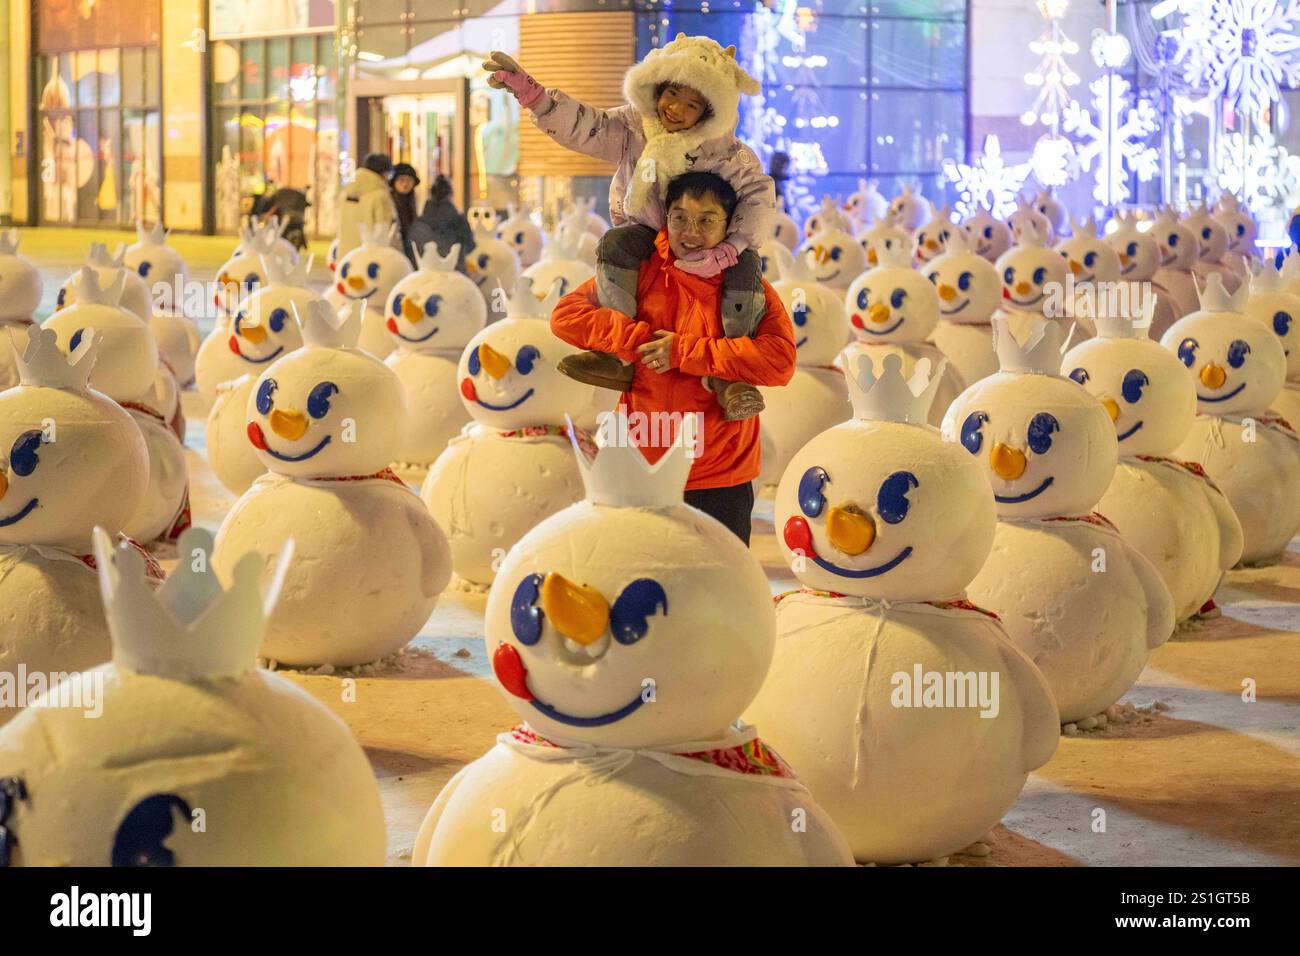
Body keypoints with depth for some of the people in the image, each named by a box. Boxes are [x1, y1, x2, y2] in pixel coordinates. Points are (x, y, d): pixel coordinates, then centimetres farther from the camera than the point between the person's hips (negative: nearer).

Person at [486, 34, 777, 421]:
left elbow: (760, 194, -25)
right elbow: (579, 125, -22)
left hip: (703, 242, -2)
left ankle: (729, 374, -23)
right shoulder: (633, 127, -14)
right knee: (615, 244, -32)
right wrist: (527, 90, -38)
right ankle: (618, 356, -31)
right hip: (646, 233, 2)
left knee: (745, 265, -31)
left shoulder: (724, 152, -20)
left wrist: (725, 252, -39)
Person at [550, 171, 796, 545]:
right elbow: (565, 314, -4)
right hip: (639, 474, 1)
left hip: (720, 483, -1)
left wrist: (683, 352, -20)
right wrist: (640, 340, -15)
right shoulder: (640, 272, 2)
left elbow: (780, 360, -19)